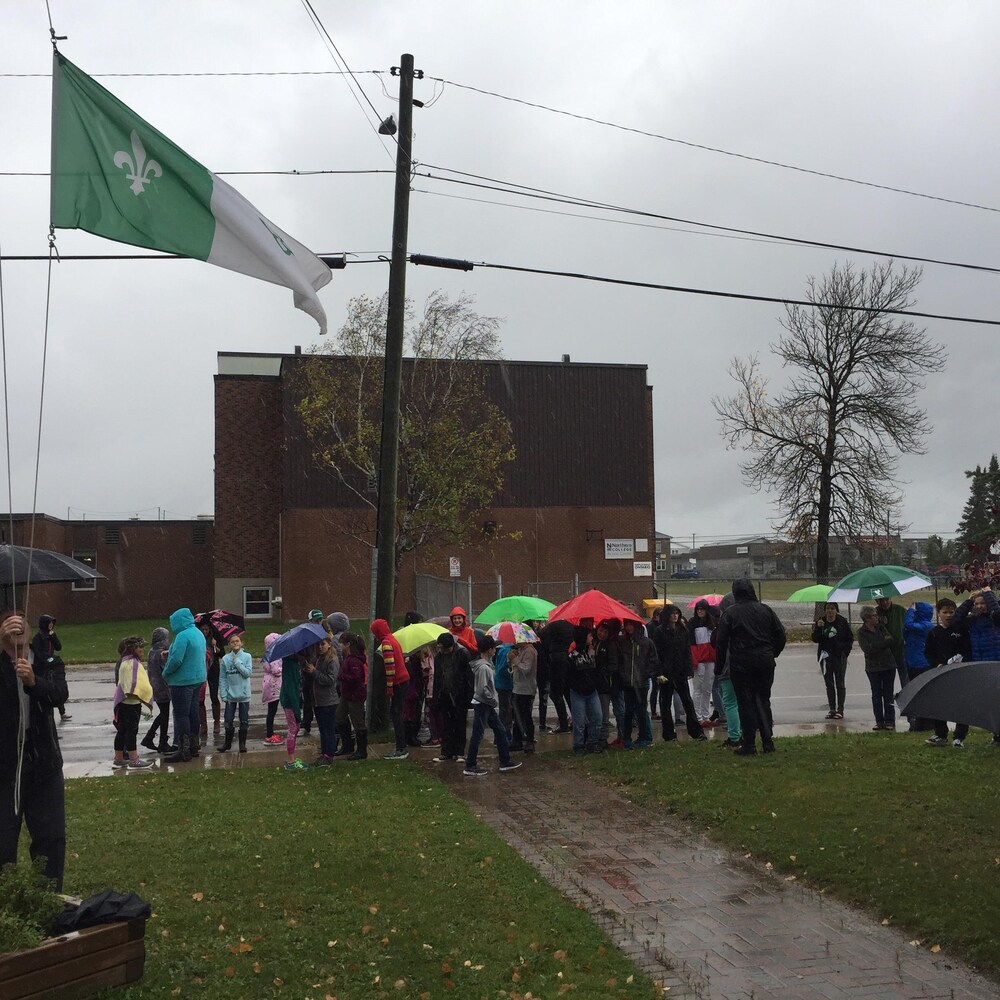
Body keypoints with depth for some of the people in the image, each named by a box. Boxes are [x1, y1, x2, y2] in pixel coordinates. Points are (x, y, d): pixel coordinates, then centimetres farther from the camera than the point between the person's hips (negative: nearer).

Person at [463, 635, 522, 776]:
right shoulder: (483, 667, -22)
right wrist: (494, 701, -14)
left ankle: (505, 761, 22)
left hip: (488, 706, 10)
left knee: (500, 731, 15)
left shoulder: (486, 663, 8)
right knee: (477, 735, -2)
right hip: (482, 705, -10)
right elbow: (483, 690, -26)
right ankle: (470, 766, 6)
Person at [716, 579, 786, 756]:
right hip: (765, 662, 3)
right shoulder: (765, 610, 4)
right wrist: (773, 653, 19)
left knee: (745, 703, 2)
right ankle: (768, 742, 10)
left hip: (741, 663, -3)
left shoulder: (730, 613, -5)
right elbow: (780, 634, 7)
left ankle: (748, 744, 2)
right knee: (763, 701, 12)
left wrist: (721, 661, 6)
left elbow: (721, 640, -6)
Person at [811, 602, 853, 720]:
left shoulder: (842, 622, -2)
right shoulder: (820, 622, 2)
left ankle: (840, 709, 6)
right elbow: (815, 639, -5)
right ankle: (832, 709, 12)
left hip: (839, 657, -2)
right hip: (825, 656, 2)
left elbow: (850, 638, 5)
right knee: (829, 684, 7)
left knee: (840, 683, 2)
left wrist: (845, 651, -7)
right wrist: (818, 628, -20)